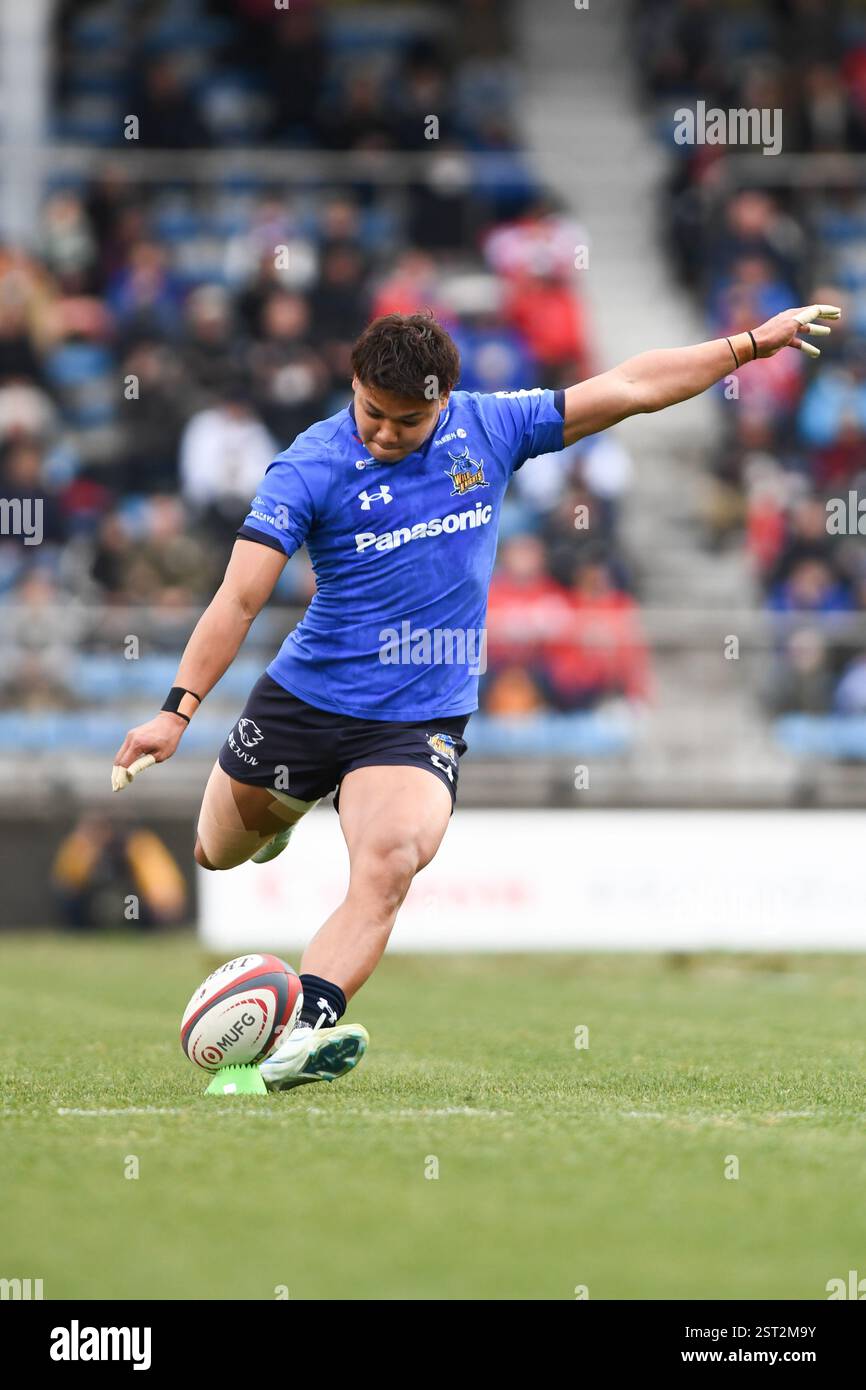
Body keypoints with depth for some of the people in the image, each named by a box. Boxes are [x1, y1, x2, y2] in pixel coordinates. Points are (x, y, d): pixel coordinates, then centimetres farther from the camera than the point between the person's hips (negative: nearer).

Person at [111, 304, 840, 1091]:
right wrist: (178, 710, -25)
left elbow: (630, 387, 6)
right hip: (304, 699, 0)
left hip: (423, 721, 0)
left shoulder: (490, 429, -3)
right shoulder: (310, 468, -12)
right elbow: (241, 598, -16)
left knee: (389, 861, -26)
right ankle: (279, 811, 54)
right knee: (220, 852, 17)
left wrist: (755, 342, 7)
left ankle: (303, 1037, -36)